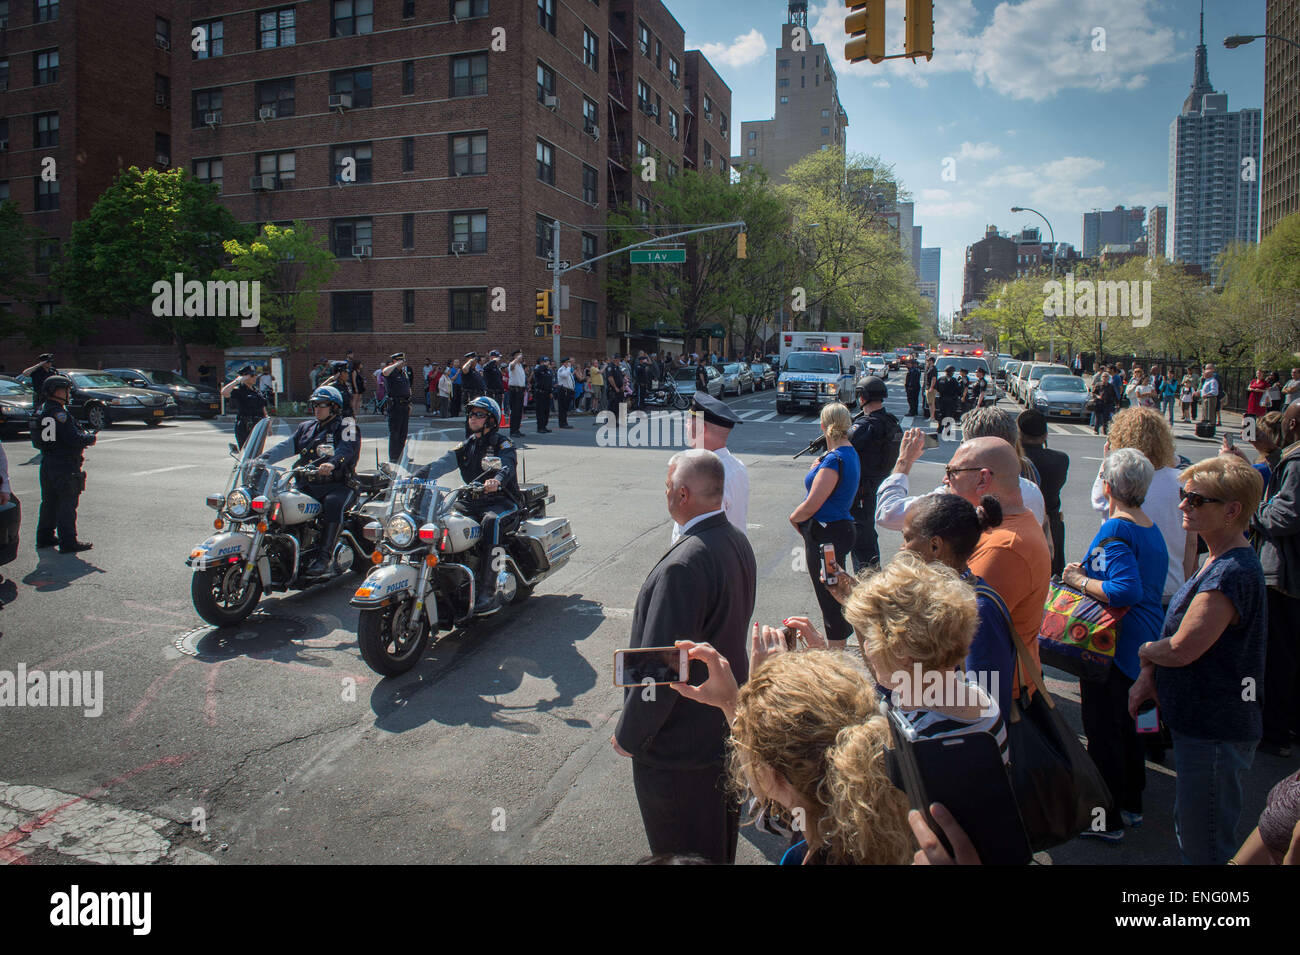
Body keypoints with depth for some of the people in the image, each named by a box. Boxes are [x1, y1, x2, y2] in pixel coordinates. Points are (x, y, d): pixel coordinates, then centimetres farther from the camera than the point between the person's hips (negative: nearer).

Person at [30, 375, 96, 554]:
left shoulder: (43, 411, 13)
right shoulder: (59, 413, -18)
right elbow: (73, 438, -22)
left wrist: (83, 436, 10)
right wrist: (90, 438, -4)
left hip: (47, 464, 10)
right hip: (65, 465, -10)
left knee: (49, 502, 19)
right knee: (67, 504, -4)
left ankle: (45, 537, 28)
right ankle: (68, 542, -2)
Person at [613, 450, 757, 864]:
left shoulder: (683, 566, -31)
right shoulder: (738, 542, -2)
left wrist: (628, 736, -14)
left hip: (682, 747, -9)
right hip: (729, 725, 9)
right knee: (720, 848, 28)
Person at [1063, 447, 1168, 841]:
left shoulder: (1114, 529, -20)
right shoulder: (1151, 528, 9)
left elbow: (1128, 591, -30)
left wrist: (1081, 580, -17)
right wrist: (1089, 571, 9)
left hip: (1114, 644, -9)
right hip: (1145, 641, 9)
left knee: (1102, 731, 3)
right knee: (1124, 723, 22)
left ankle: (1108, 820, 14)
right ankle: (1131, 804, 36)